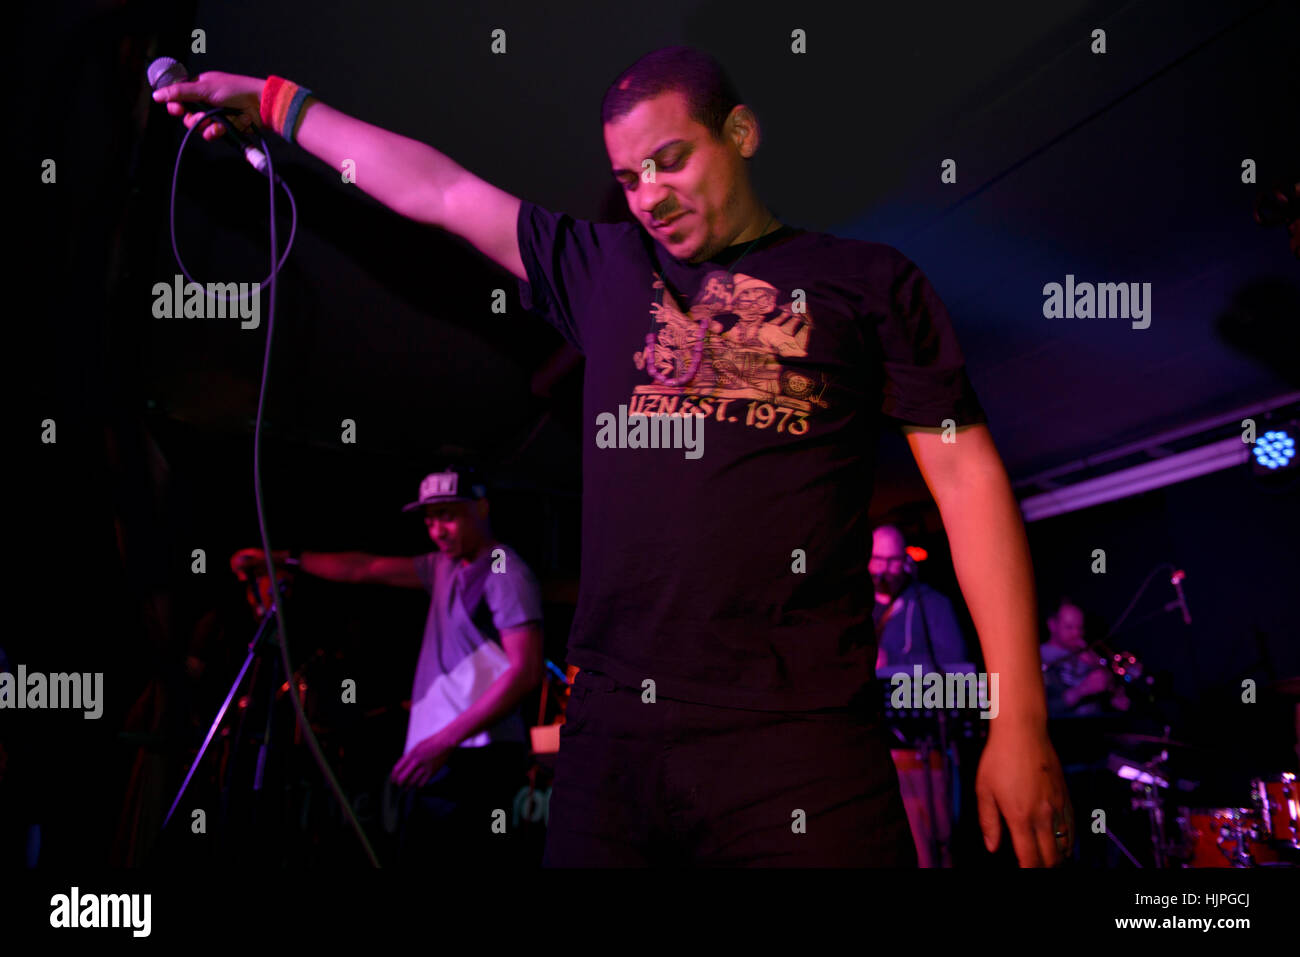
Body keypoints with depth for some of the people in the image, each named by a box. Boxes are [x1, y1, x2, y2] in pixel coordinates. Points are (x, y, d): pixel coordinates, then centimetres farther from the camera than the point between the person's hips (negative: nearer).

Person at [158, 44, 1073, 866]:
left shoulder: (868, 281, 8)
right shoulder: (600, 269, 17)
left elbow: (971, 480, 3)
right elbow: (435, 189, 22)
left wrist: (1020, 723, -3)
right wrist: (275, 102, 26)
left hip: (799, 735, -3)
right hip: (612, 732, 3)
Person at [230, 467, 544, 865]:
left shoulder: (505, 572, -8)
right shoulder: (446, 567, 18)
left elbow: (526, 672, -16)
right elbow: (366, 569, 24)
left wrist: (446, 740, -19)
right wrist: (283, 559, 19)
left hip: (475, 759, -8)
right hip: (435, 756, 8)